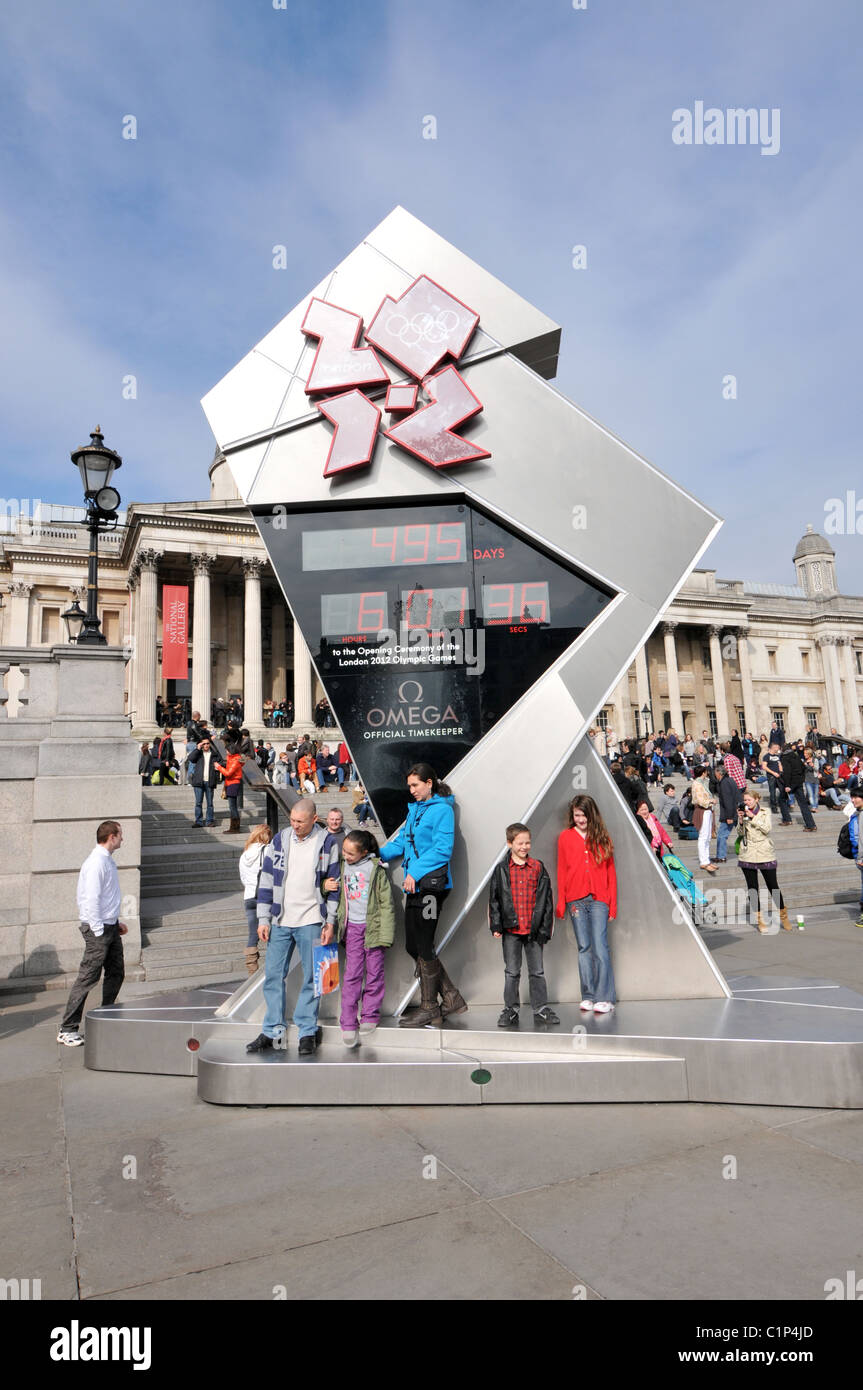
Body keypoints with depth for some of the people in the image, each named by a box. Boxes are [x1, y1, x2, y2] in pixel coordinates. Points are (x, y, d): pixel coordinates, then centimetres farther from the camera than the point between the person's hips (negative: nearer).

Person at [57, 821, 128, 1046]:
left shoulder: (108, 860, 12)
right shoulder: (96, 863, -19)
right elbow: (91, 900, -22)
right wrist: (99, 932, -20)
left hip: (110, 926, 10)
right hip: (98, 928, -10)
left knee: (116, 974, 13)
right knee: (88, 978, -4)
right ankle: (67, 1029, 5)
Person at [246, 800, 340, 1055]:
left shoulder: (327, 844, -2)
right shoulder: (279, 841, 3)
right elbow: (266, 881, 6)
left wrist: (330, 922, -2)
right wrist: (263, 920, 3)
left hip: (311, 922, -2)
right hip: (280, 921, 3)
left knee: (312, 977, 4)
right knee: (273, 975, 6)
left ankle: (308, 1031, 17)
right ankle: (272, 1031, 18)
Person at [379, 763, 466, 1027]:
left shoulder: (442, 810, -8)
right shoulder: (414, 809, 17)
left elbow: (442, 850, -16)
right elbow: (402, 841, 17)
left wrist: (415, 872, -21)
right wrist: (379, 854, 1)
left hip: (431, 884, -9)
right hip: (415, 886, 9)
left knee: (423, 947, -1)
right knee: (413, 946, 10)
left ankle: (429, 1008, 14)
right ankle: (451, 998, 23)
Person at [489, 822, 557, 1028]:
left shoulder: (538, 868, 2)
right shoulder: (501, 869, 0)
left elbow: (545, 899, 3)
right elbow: (494, 899, 2)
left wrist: (545, 928, -1)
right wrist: (496, 926, -4)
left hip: (533, 930, 1)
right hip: (511, 929, 0)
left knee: (537, 972, 9)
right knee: (511, 972, 8)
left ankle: (541, 1009, 19)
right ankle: (511, 1011, 17)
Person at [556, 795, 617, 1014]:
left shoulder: (602, 838, 7)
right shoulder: (565, 837, 7)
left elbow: (610, 872, 8)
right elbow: (561, 871, 8)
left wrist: (612, 904, 3)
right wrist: (561, 902, 4)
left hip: (598, 899, -1)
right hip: (576, 900, 1)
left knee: (600, 947, -7)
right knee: (584, 947, 5)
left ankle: (604, 998, -1)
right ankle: (588, 996, 12)